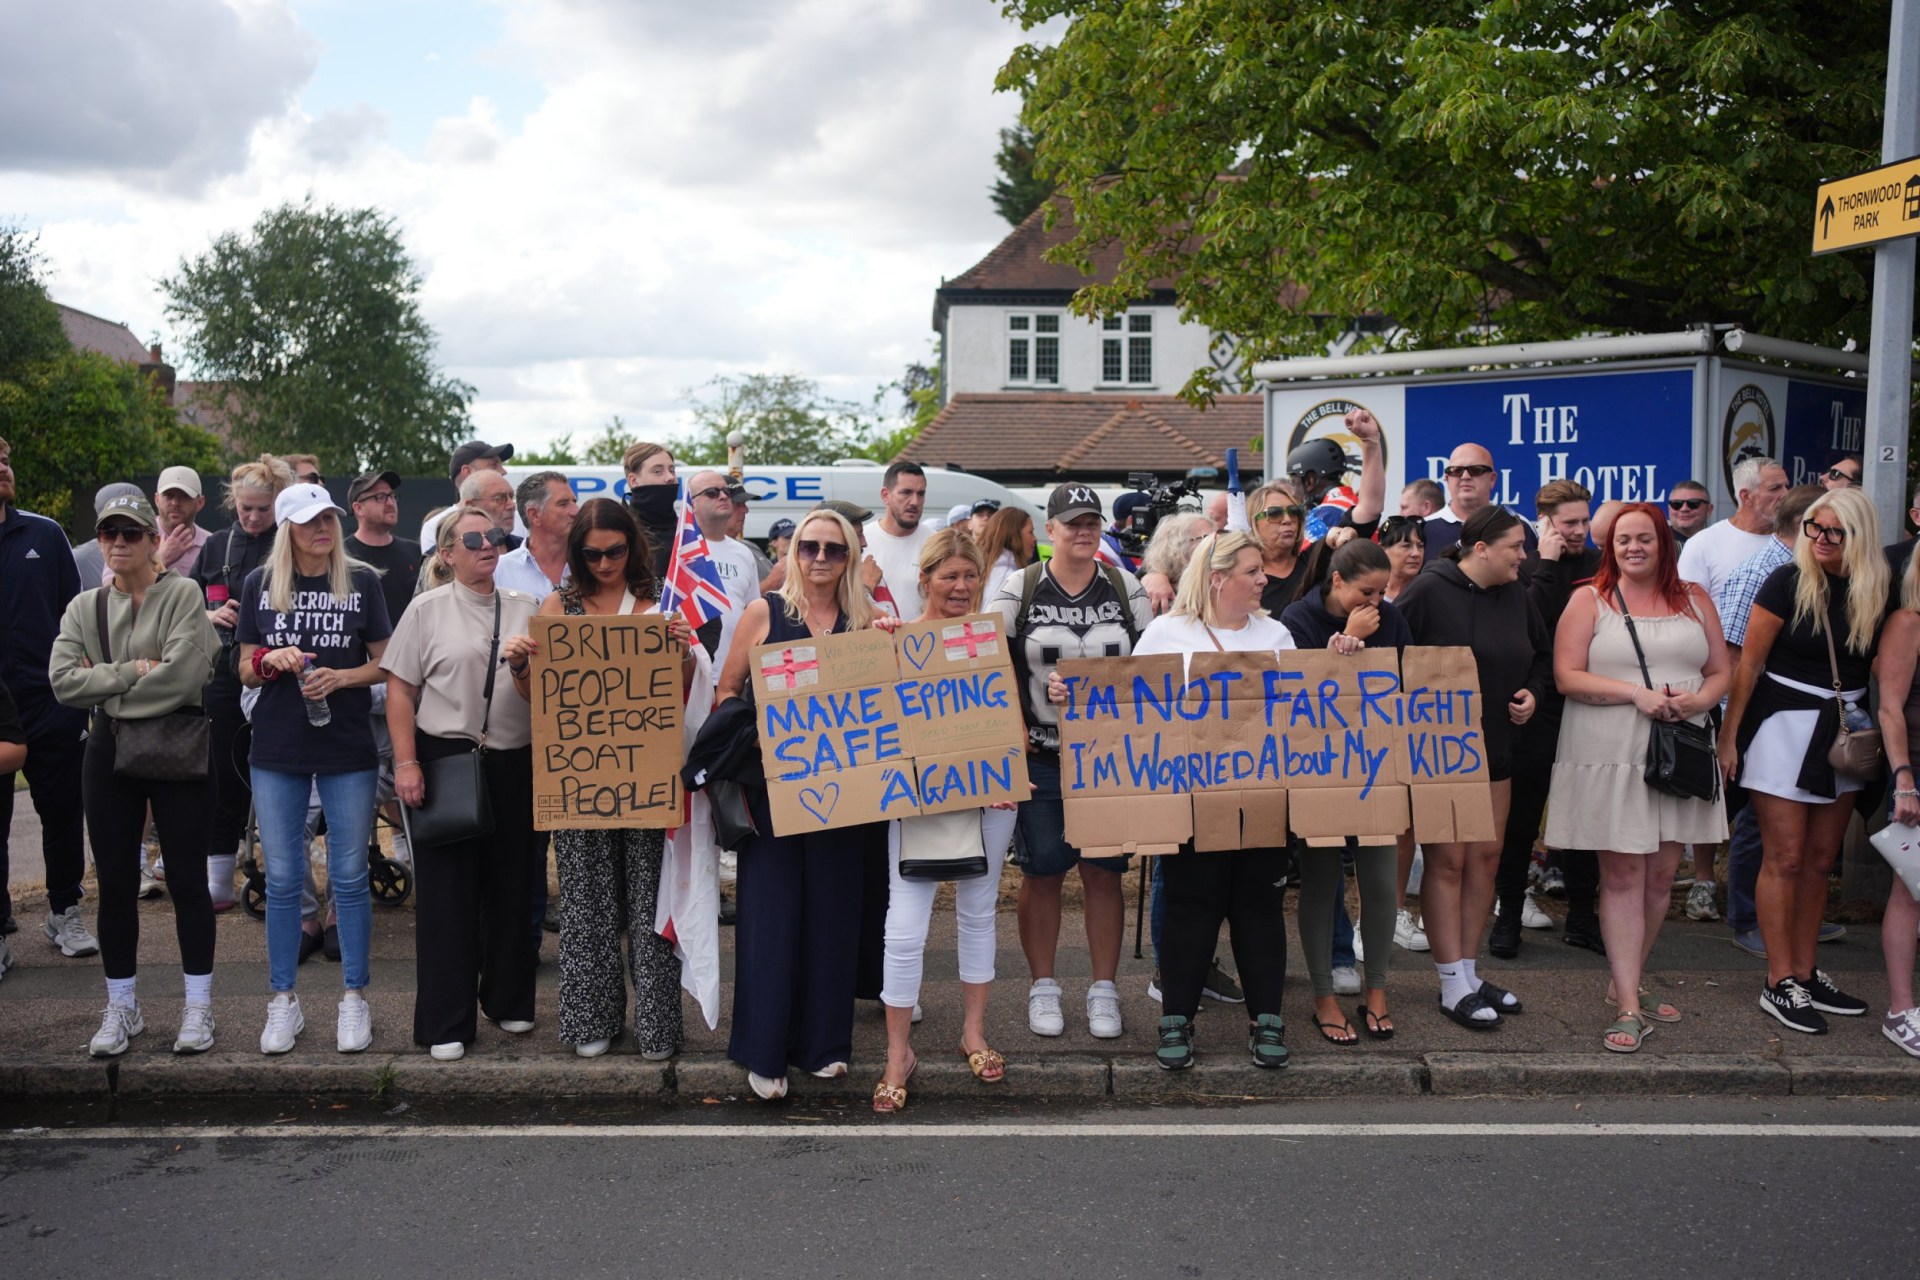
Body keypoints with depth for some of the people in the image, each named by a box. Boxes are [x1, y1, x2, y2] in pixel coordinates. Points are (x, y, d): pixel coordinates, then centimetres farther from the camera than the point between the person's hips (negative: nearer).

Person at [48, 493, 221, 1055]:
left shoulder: (183, 594, -5)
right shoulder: (84, 607, 9)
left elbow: (183, 674, -18)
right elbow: (63, 680, -5)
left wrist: (105, 687, -9)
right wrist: (134, 671, -15)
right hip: (109, 755, 4)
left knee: (188, 881, 3)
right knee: (115, 884, 9)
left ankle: (198, 1006, 14)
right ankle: (122, 1008, 22)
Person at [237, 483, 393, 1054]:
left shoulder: (362, 580, 1)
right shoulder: (260, 583, 5)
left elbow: (384, 663, 3)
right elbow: (246, 669, 8)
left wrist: (340, 677, -15)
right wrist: (271, 659, -13)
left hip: (348, 750, -1)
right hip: (277, 750, 2)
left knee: (349, 876, 4)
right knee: (282, 879, 7)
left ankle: (354, 998, 15)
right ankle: (283, 1002, 18)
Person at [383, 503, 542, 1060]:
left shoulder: (524, 608, 10)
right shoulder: (428, 609, 1)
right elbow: (400, 691, -1)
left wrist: (520, 666, -10)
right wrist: (406, 763, -9)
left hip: (515, 763, 3)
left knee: (513, 885, 9)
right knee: (447, 892, 1)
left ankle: (508, 1000, 27)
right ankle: (445, 1023, 11)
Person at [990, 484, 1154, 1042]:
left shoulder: (1126, 587, 5)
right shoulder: (1020, 588, -1)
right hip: (1042, 756, -1)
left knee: (1104, 872, 5)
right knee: (1041, 872, 5)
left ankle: (1104, 988, 17)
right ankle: (1043, 986, 20)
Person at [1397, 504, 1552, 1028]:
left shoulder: (1516, 597, 8)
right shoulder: (1428, 592, -14)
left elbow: (1542, 654, 22)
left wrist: (1532, 693, 7)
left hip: (1494, 751, 7)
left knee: (1486, 858, 10)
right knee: (1447, 862, -3)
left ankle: (1468, 971, 21)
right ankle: (1453, 985, 5)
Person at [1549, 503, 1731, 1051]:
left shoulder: (1693, 599, 13)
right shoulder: (1589, 600, 2)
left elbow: (1721, 670, 13)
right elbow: (1567, 676, -6)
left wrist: (1699, 700, -9)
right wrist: (1635, 693, -17)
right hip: (1611, 756, -4)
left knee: (1661, 875, 9)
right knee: (1622, 876, -5)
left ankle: (1627, 983, 25)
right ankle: (1629, 1008, -3)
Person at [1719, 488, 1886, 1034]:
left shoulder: (1875, 592, 2)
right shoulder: (1788, 582, -10)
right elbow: (1749, 663, -8)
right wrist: (1728, 736, -9)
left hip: (1845, 733, 5)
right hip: (1784, 724, -5)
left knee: (1820, 860, 11)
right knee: (1785, 859, -2)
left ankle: (1805, 974, 21)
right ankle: (1780, 984, 4)